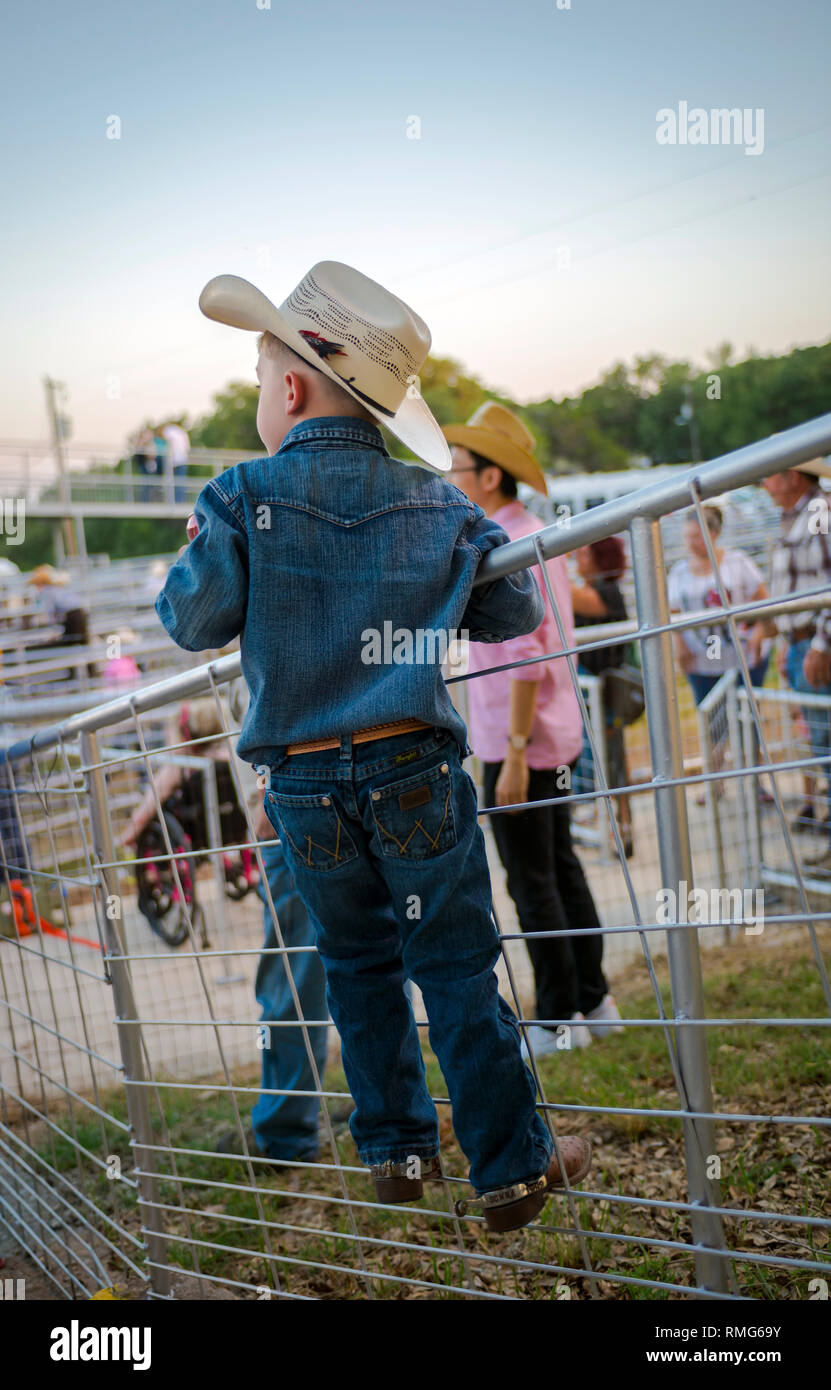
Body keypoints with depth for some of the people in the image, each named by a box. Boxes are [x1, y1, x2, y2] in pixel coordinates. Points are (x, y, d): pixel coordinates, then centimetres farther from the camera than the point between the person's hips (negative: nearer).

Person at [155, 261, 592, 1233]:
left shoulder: (243, 499, -8)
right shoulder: (436, 502, 0)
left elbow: (191, 621, -2)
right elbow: (515, 613, 8)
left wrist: (200, 544, 16)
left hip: (303, 781, 0)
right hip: (414, 768, 0)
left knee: (358, 964, 17)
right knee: (456, 969, 6)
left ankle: (396, 1151, 26)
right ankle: (512, 1169, 13)